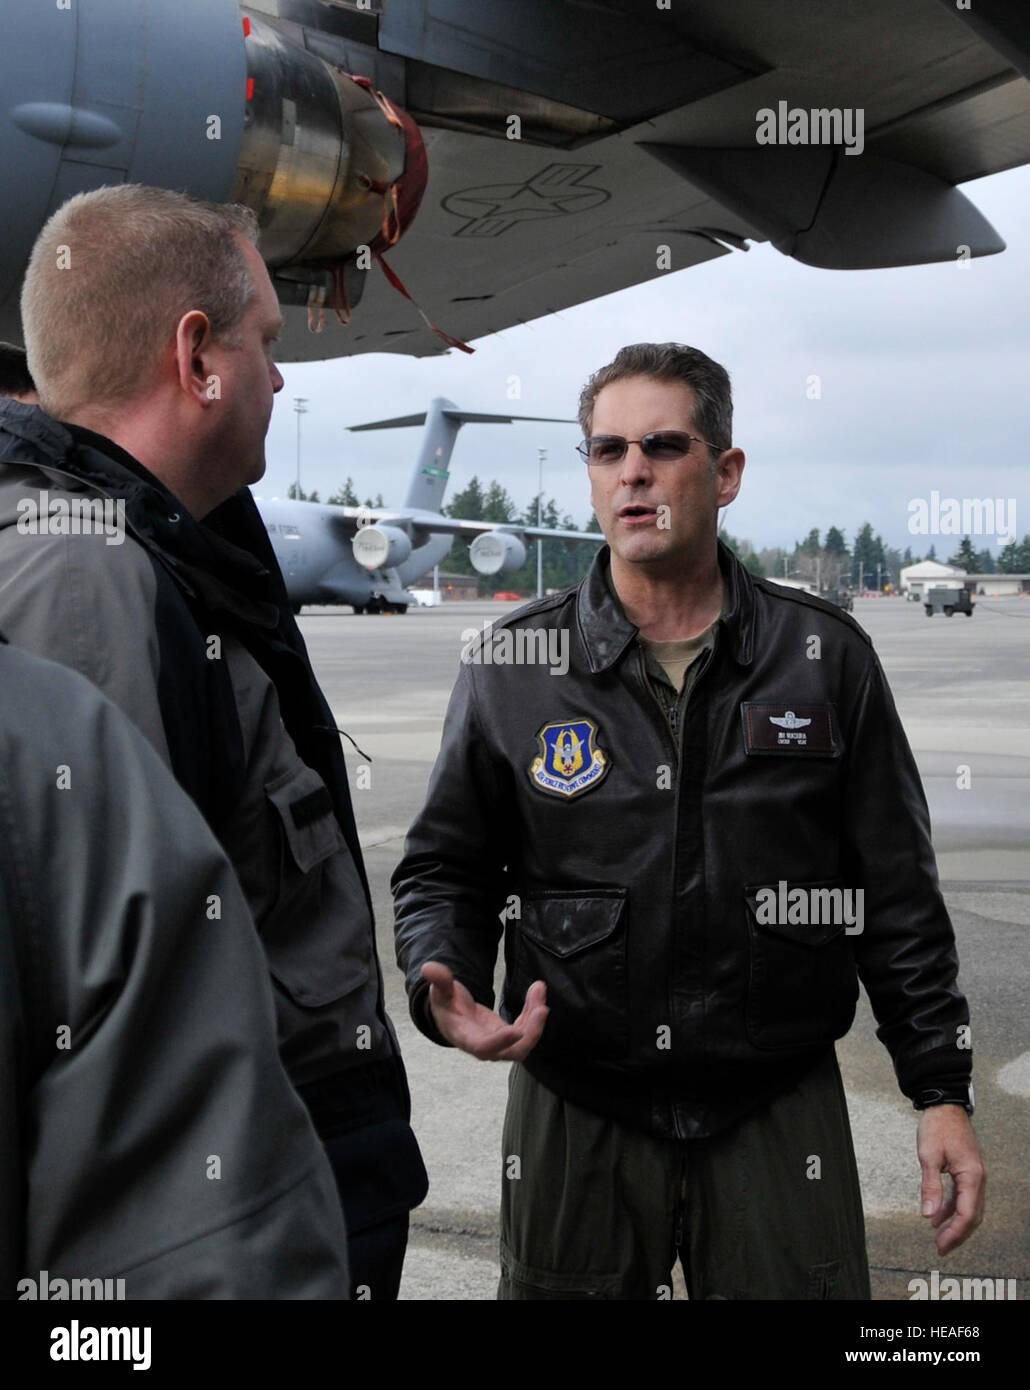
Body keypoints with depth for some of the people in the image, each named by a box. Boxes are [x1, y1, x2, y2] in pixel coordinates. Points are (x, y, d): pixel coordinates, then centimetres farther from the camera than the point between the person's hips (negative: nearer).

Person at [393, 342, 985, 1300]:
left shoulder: (827, 656, 0)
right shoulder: (511, 664, -1)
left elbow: (895, 895, 4)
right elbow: (441, 870, 5)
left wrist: (942, 1090, 2)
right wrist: (443, 985, -15)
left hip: (783, 1113, 0)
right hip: (576, 1115, 0)